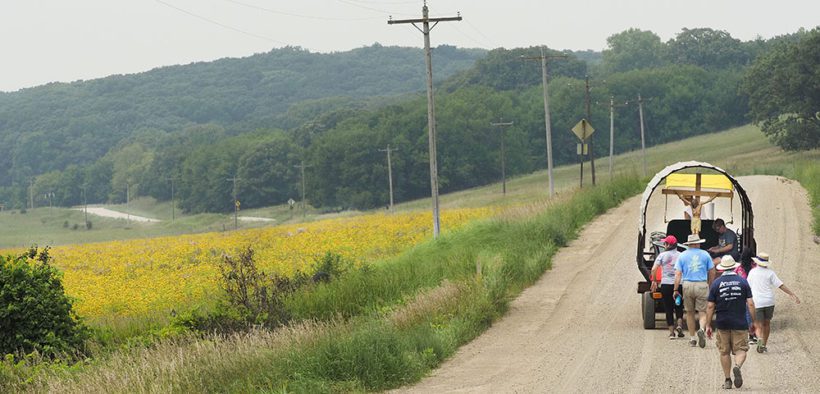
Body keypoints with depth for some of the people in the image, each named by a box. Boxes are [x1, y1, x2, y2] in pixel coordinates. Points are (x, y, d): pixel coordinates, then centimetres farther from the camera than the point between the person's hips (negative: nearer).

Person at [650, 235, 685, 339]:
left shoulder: (662, 255, -2)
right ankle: (679, 325, -8)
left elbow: (654, 269, -9)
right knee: (679, 308, 15)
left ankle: (671, 332, 5)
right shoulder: (680, 255, 1)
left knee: (668, 309, 7)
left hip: (666, 285, -1)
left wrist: (654, 281, 3)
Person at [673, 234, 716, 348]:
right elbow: (712, 273, 7)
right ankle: (701, 329, -27)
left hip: (687, 285, 1)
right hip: (702, 285, -1)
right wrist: (710, 285, 22)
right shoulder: (705, 254, 4)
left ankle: (692, 338, 15)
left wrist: (676, 290, 0)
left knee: (690, 312, 13)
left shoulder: (682, 256, 4)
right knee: (703, 311, 2)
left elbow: (678, 274, -2)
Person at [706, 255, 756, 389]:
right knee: (741, 349, 5)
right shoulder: (743, 282, -1)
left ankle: (727, 380, 12)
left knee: (724, 352, 12)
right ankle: (737, 366, -25)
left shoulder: (716, 283, -1)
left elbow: (710, 306, -2)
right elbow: (750, 304, -3)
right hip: (740, 323, -1)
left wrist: (708, 325, 4)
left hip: (722, 323, 1)